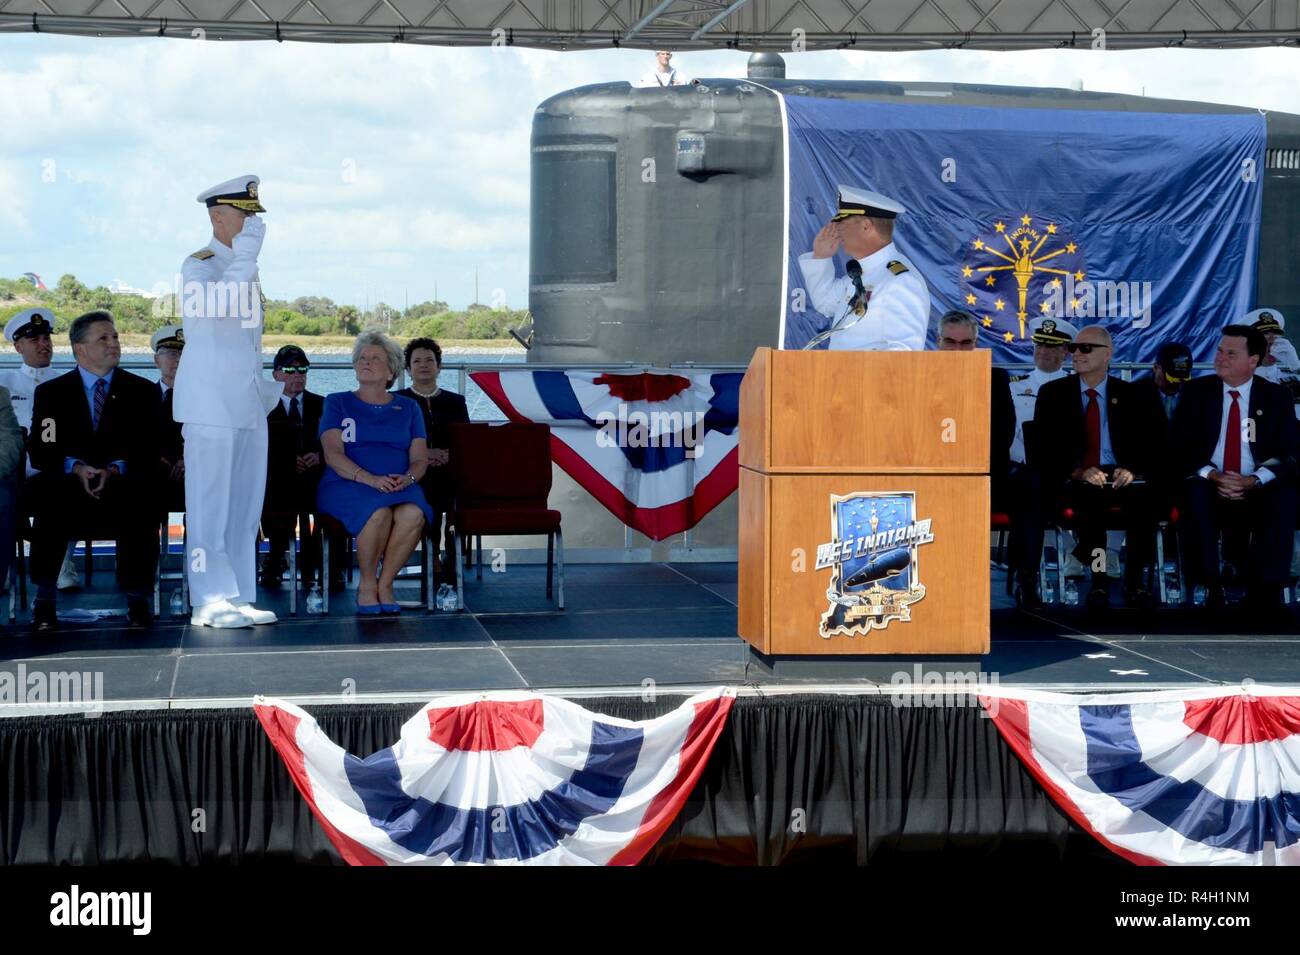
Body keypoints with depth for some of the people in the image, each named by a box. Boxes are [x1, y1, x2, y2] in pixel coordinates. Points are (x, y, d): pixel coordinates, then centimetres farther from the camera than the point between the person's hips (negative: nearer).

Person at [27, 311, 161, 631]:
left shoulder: (143, 391, 14)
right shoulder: (50, 392, 14)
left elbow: (149, 449, 3)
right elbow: (40, 451, 3)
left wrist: (115, 470, -17)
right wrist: (76, 468, -17)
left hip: (123, 489, 0)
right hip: (69, 490, 0)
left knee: (141, 497, -36)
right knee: (44, 490, -34)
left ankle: (137, 600, -26)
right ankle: (44, 600, -26)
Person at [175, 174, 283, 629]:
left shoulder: (246, 268, 17)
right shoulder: (199, 265, -7)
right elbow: (218, 306, -28)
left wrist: (267, 387, 22)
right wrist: (245, 256, -31)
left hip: (249, 404, 8)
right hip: (211, 403, -8)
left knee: (245, 505, 9)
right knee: (210, 505, -5)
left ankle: (238, 597, 14)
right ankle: (210, 603, -3)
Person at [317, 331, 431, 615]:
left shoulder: (408, 408, 20)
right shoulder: (338, 403, 13)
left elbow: (420, 458, 11)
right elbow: (333, 454, -2)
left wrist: (407, 477, -14)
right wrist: (369, 478, -19)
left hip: (399, 486, 2)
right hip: (346, 485, -2)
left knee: (413, 514, -34)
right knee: (379, 513, -36)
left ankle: (384, 584, -17)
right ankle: (367, 585, -16)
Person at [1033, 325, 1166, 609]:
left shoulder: (1132, 396, 11)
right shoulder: (1052, 393, 8)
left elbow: (1153, 447, 6)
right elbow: (1045, 449, 0)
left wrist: (1133, 470, -15)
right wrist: (1078, 472, -17)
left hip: (1121, 479, 1)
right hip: (1073, 481, -1)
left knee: (1144, 497, -33)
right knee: (1088, 497, -36)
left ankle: (1134, 580, -20)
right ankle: (1098, 579, -23)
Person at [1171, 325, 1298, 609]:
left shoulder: (1277, 396, 5)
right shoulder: (1196, 391, 4)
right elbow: (1180, 447, -2)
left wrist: (1254, 480, -22)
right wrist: (1212, 475, -21)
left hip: (1257, 491, 0)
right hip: (1209, 487, 0)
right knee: (1196, 494, -34)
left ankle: (1264, 592, -28)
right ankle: (1211, 588, -28)